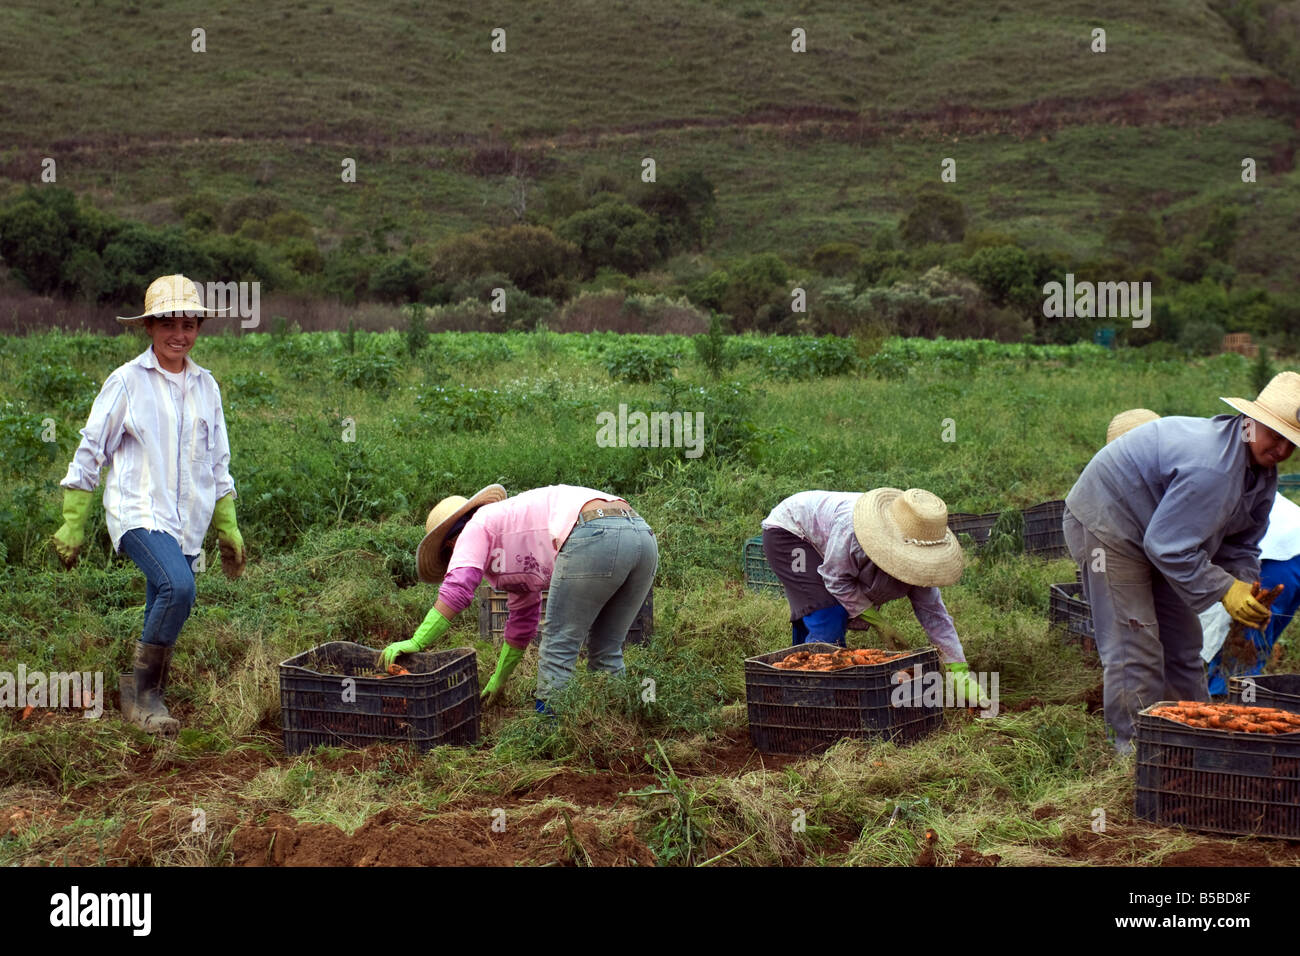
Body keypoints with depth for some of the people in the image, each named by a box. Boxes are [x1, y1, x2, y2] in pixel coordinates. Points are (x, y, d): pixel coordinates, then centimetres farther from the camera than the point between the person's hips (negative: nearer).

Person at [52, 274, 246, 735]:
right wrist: (73, 524, 0)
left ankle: (148, 698, 23)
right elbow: (90, 451, 0)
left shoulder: (205, 385, 10)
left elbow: (218, 463, 19)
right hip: (139, 512, -5)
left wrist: (228, 528, 21)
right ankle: (140, 688, -11)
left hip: (187, 520, 5)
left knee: (162, 617, 7)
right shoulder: (127, 381, -5)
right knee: (178, 587, -27)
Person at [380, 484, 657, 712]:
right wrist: (498, 680, 54)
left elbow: (457, 588, 1)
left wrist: (416, 642, 3)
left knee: (558, 647, 3)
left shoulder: (478, 526, 16)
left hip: (595, 534, -9)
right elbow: (521, 621, 47)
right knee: (606, 654, 19)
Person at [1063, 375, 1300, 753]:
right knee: (1134, 645, -11)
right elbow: (1169, 545, -33)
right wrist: (1225, 590, -29)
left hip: (1159, 535, 11)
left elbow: (1240, 544, 6)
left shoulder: (1263, 474, -2)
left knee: (1182, 641, 14)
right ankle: (1136, 746, -3)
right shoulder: (1210, 466, -35)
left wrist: (1247, 589, -13)